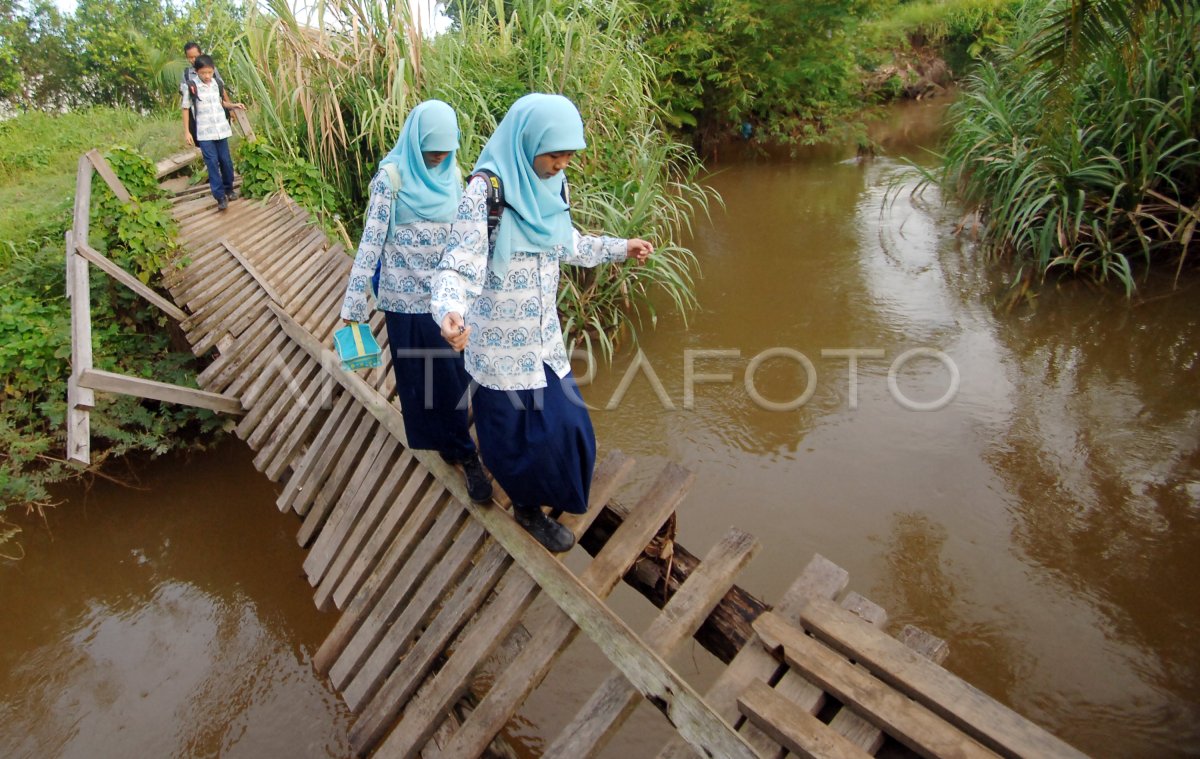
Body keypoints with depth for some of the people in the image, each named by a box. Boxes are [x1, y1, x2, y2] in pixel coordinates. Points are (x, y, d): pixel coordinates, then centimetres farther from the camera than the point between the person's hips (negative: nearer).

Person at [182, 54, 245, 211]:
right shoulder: (191, 88, -7)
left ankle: (229, 189, 29)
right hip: (204, 132, -3)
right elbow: (186, 109, 0)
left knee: (226, 160, 10)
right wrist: (186, 132, -3)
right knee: (212, 163, -6)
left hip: (221, 129, 3)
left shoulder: (218, 84, 3)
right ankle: (220, 196, -5)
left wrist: (234, 105, -2)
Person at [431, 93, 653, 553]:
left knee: (563, 421, 13)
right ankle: (528, 509, 35)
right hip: (502, 343, -6)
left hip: (544, 334, 6)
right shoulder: (486, 190, -21)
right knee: (519, 431, 8)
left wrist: (620, 248, 23)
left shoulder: (551, 185, 0)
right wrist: (449, 311, -48)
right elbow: (460, 264, -28)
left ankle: (545, 495, 41)